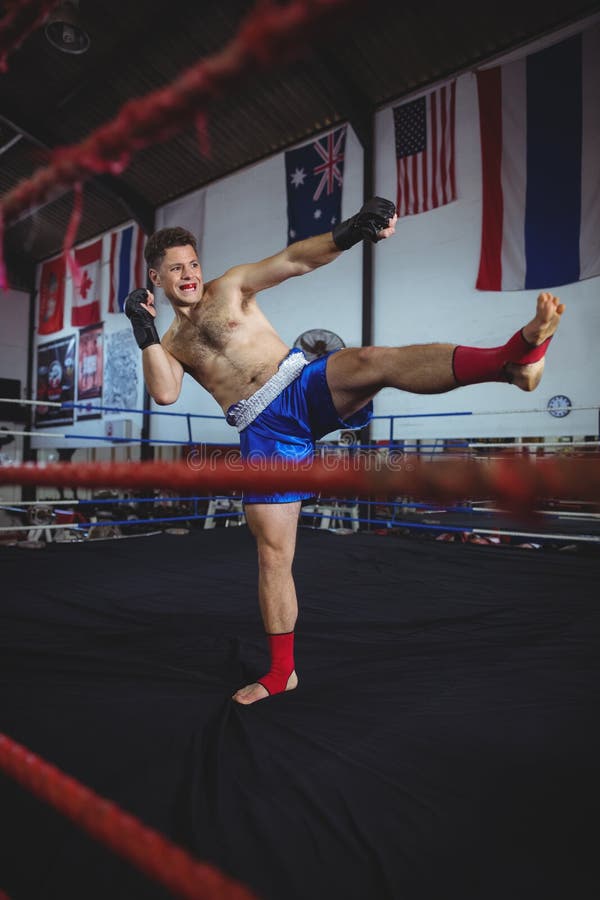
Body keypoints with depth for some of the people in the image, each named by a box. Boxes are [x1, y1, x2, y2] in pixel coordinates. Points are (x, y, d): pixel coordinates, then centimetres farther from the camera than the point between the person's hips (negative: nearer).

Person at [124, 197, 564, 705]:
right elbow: (165, 394, 0)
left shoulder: (230, 286, 14)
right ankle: (282, 671, 17)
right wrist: (143, 332, -4)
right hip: (263, 432, 2)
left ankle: (514, 357, -56)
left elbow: (293, 260, -1)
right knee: (272, 553, 1)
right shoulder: (171, 345, 20)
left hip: (305, 387, -1)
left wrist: (348, 234, -17)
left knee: (370, 361, -35)